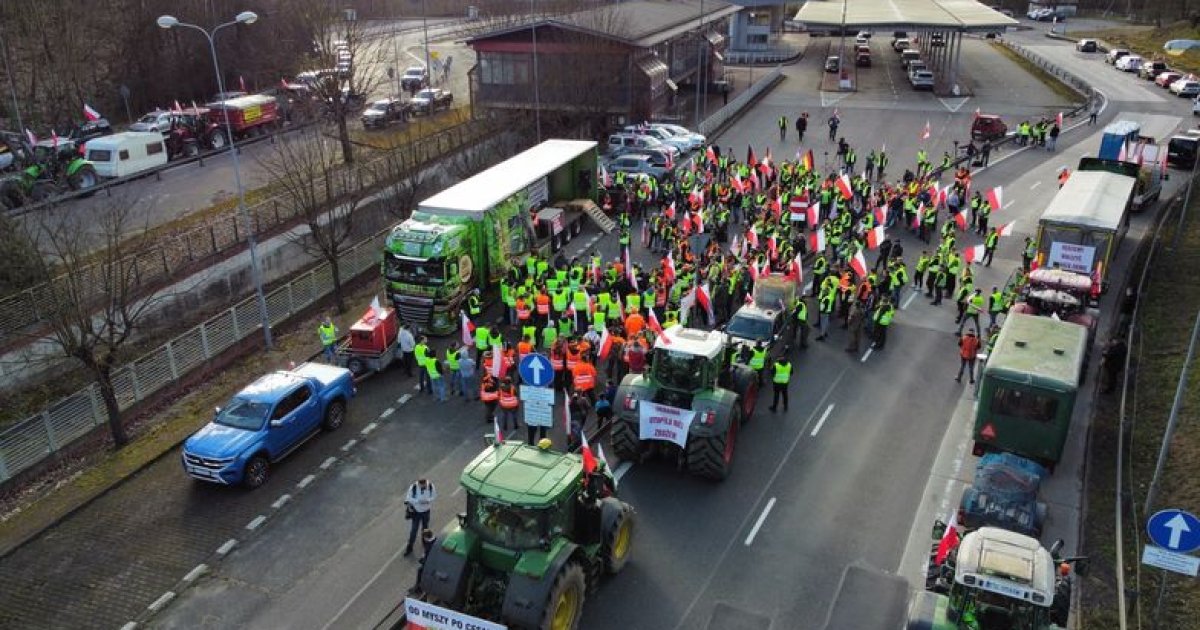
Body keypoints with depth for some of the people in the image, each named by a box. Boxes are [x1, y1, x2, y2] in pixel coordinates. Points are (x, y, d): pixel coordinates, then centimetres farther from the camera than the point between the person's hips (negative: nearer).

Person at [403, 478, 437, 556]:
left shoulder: (431, 486, -20)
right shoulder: (413, 487, -27)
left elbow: (434, 496, -8)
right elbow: (409, 498, -16)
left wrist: (427, 500, -27)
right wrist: (418, 501, -31)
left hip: (426, 511, 2)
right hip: (416, 511, -2)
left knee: (425, 528, 21)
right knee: (414, 530, 2)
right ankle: (409, 548, 16)